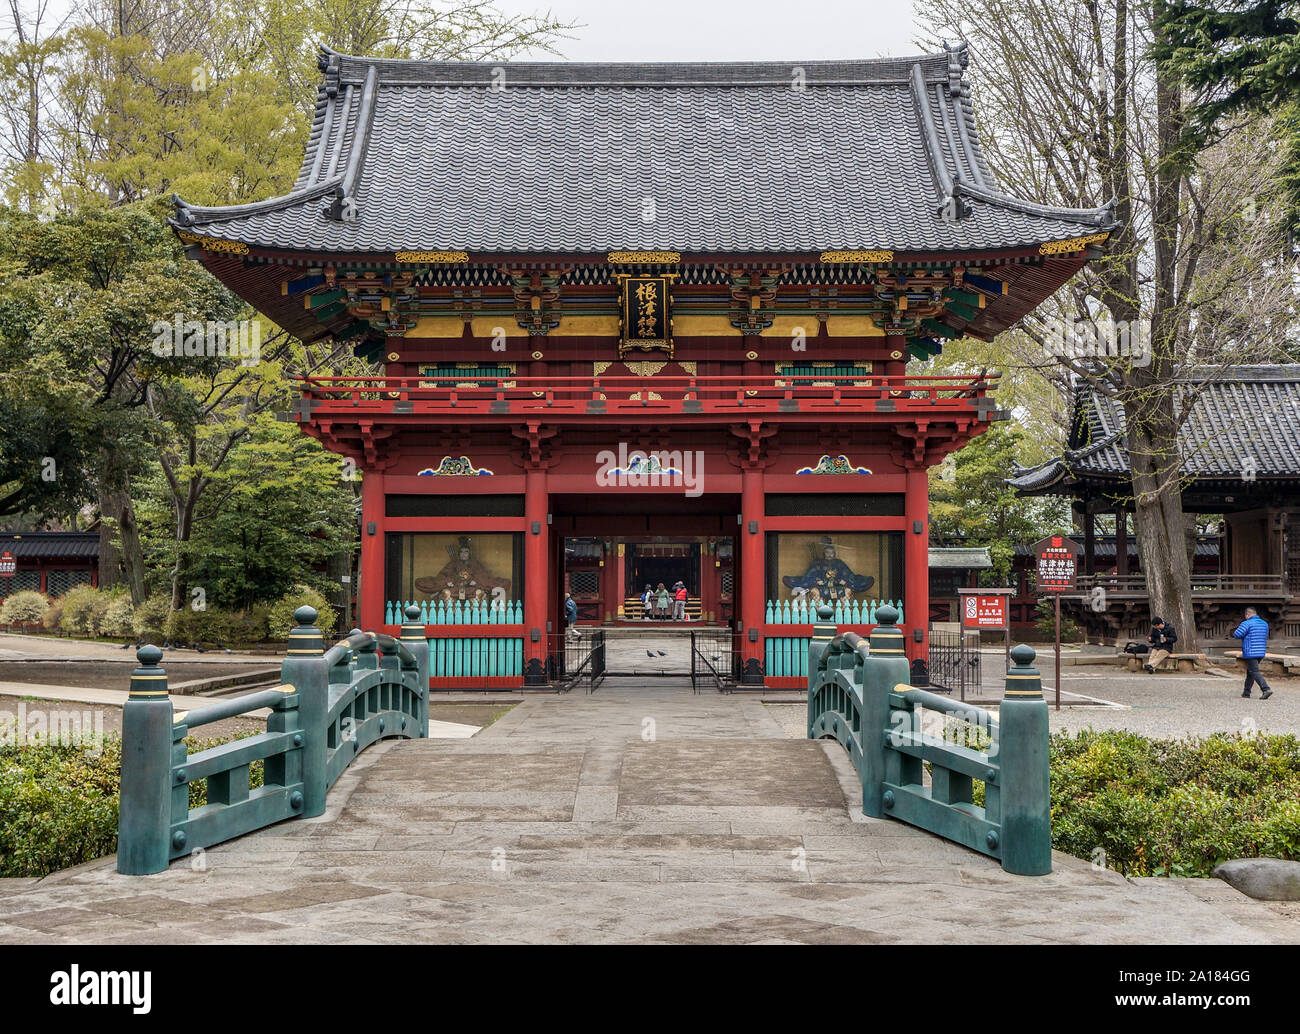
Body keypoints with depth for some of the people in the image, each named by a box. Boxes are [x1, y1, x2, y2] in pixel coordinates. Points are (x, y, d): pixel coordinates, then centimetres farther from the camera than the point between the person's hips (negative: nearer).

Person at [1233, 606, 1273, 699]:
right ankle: (1246, 692, 22)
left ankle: (1266, 689, -23)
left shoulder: (1247, 624, -12)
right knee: (1250, 671, 18)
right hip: (1261, 652, 8)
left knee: (1255, 672, -9)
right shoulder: (1265, 624, 11)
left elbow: (1236, 635, -12)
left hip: (1250, 653, -8)